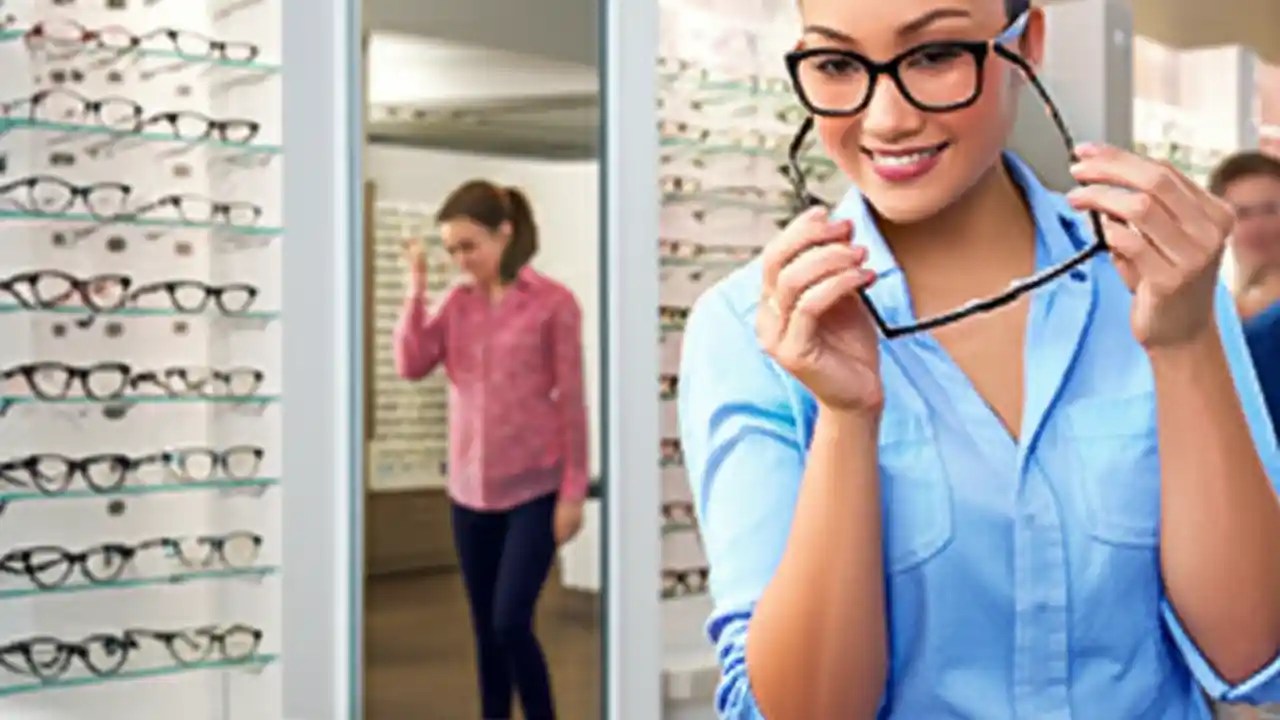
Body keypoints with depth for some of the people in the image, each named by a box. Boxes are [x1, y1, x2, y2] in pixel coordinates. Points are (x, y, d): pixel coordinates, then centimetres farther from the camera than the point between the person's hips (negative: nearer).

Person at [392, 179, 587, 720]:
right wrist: (416, 289, -8)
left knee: (511, 621, -10)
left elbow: (571, 401, -8)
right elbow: (411, 366, -3)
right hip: (470, 489, 5)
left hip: (534, 488, -5)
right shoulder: (457, 302, 7)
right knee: (485, 626, 11)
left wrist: (573, 491, -9)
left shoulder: (553, 303, -8)